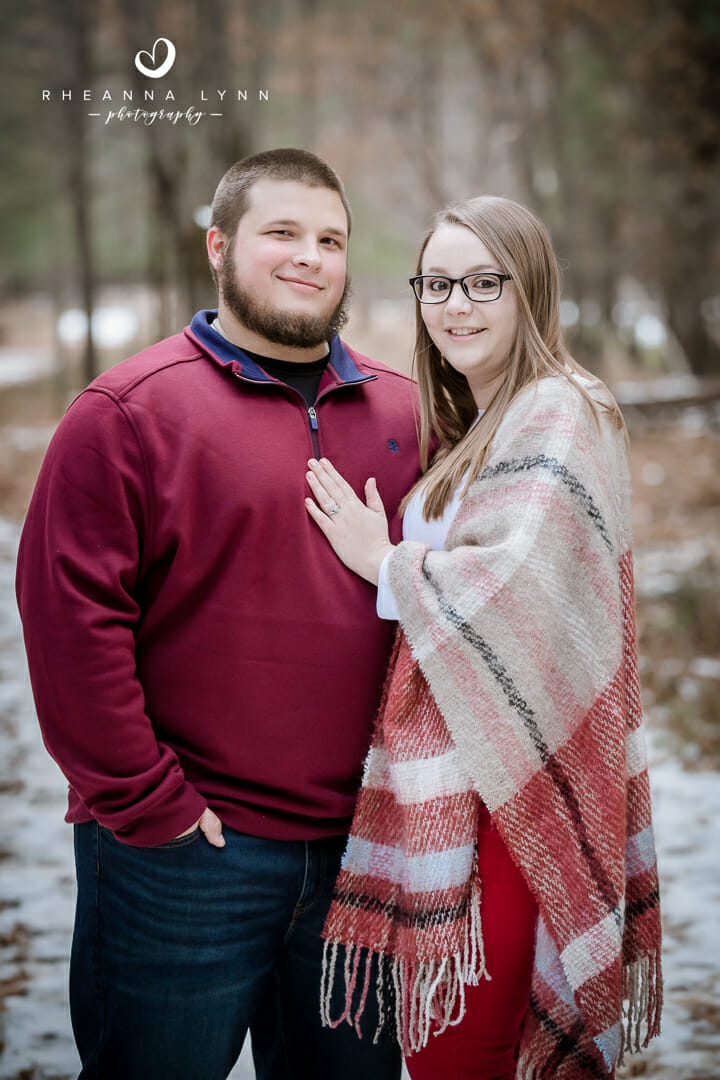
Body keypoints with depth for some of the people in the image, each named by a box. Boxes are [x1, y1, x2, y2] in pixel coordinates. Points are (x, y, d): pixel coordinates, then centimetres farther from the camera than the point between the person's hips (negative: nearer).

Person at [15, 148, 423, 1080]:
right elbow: (69, 616, -13)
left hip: (361, 845, 5)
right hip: (183, 857, -4)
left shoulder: (400, 411, 9)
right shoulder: (130, 410, -8)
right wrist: (145, 802, -13)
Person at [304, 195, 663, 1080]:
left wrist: (385, 562, -9)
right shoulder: (470, 429, 17)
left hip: (509, 783, -8)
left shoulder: (561, 415, -11)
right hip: (441, 782, 8)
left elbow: (519, 585, -22)